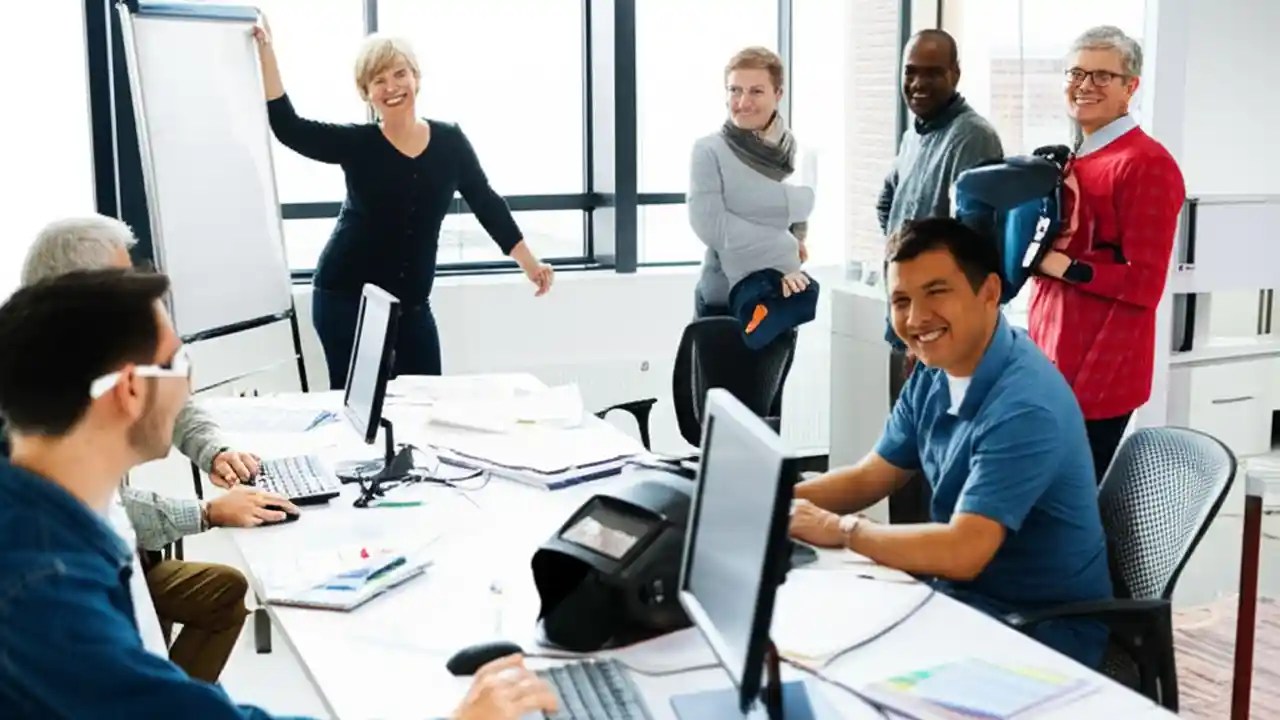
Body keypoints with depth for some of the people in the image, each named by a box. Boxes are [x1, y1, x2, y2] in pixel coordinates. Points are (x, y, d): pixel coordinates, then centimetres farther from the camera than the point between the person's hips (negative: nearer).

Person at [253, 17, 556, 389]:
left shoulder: (449, 141, 1)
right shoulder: (356, 144, -5)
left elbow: (486, 203, 7)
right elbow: (288, 128, -15)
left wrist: (529, 263, 7)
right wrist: (266, 51, -18)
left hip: (411, 301, 3)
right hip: (346, 296, -2)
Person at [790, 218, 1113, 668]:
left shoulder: (1025, 406, -28)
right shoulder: (934, 376, 0)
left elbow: (962, 551, -32)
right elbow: (867, 479, 9)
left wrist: (840, 529, -21)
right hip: (963, 592, 7)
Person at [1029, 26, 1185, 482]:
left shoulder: (1146, 164, -12)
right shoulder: (1070, 159, 15)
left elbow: (1144, 285, -15)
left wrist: (1065, 267, -18)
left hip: (1100, 371, -8)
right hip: (1053, 359, 8)